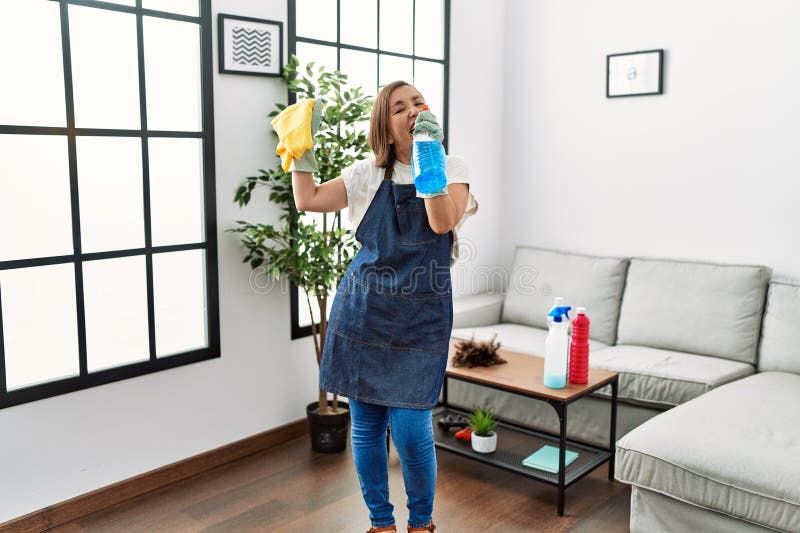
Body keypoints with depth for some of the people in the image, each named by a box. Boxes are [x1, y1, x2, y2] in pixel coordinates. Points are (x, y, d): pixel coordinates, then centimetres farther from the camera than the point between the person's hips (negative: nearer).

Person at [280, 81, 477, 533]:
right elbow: (309, 200, 4)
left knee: (410, 428, -6)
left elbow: (442, 222, -16)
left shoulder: (452, 169, 2)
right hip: (363, 310, 3)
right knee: (366, 424, 9)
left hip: (420, 316, -2)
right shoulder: (370, 173, 7)